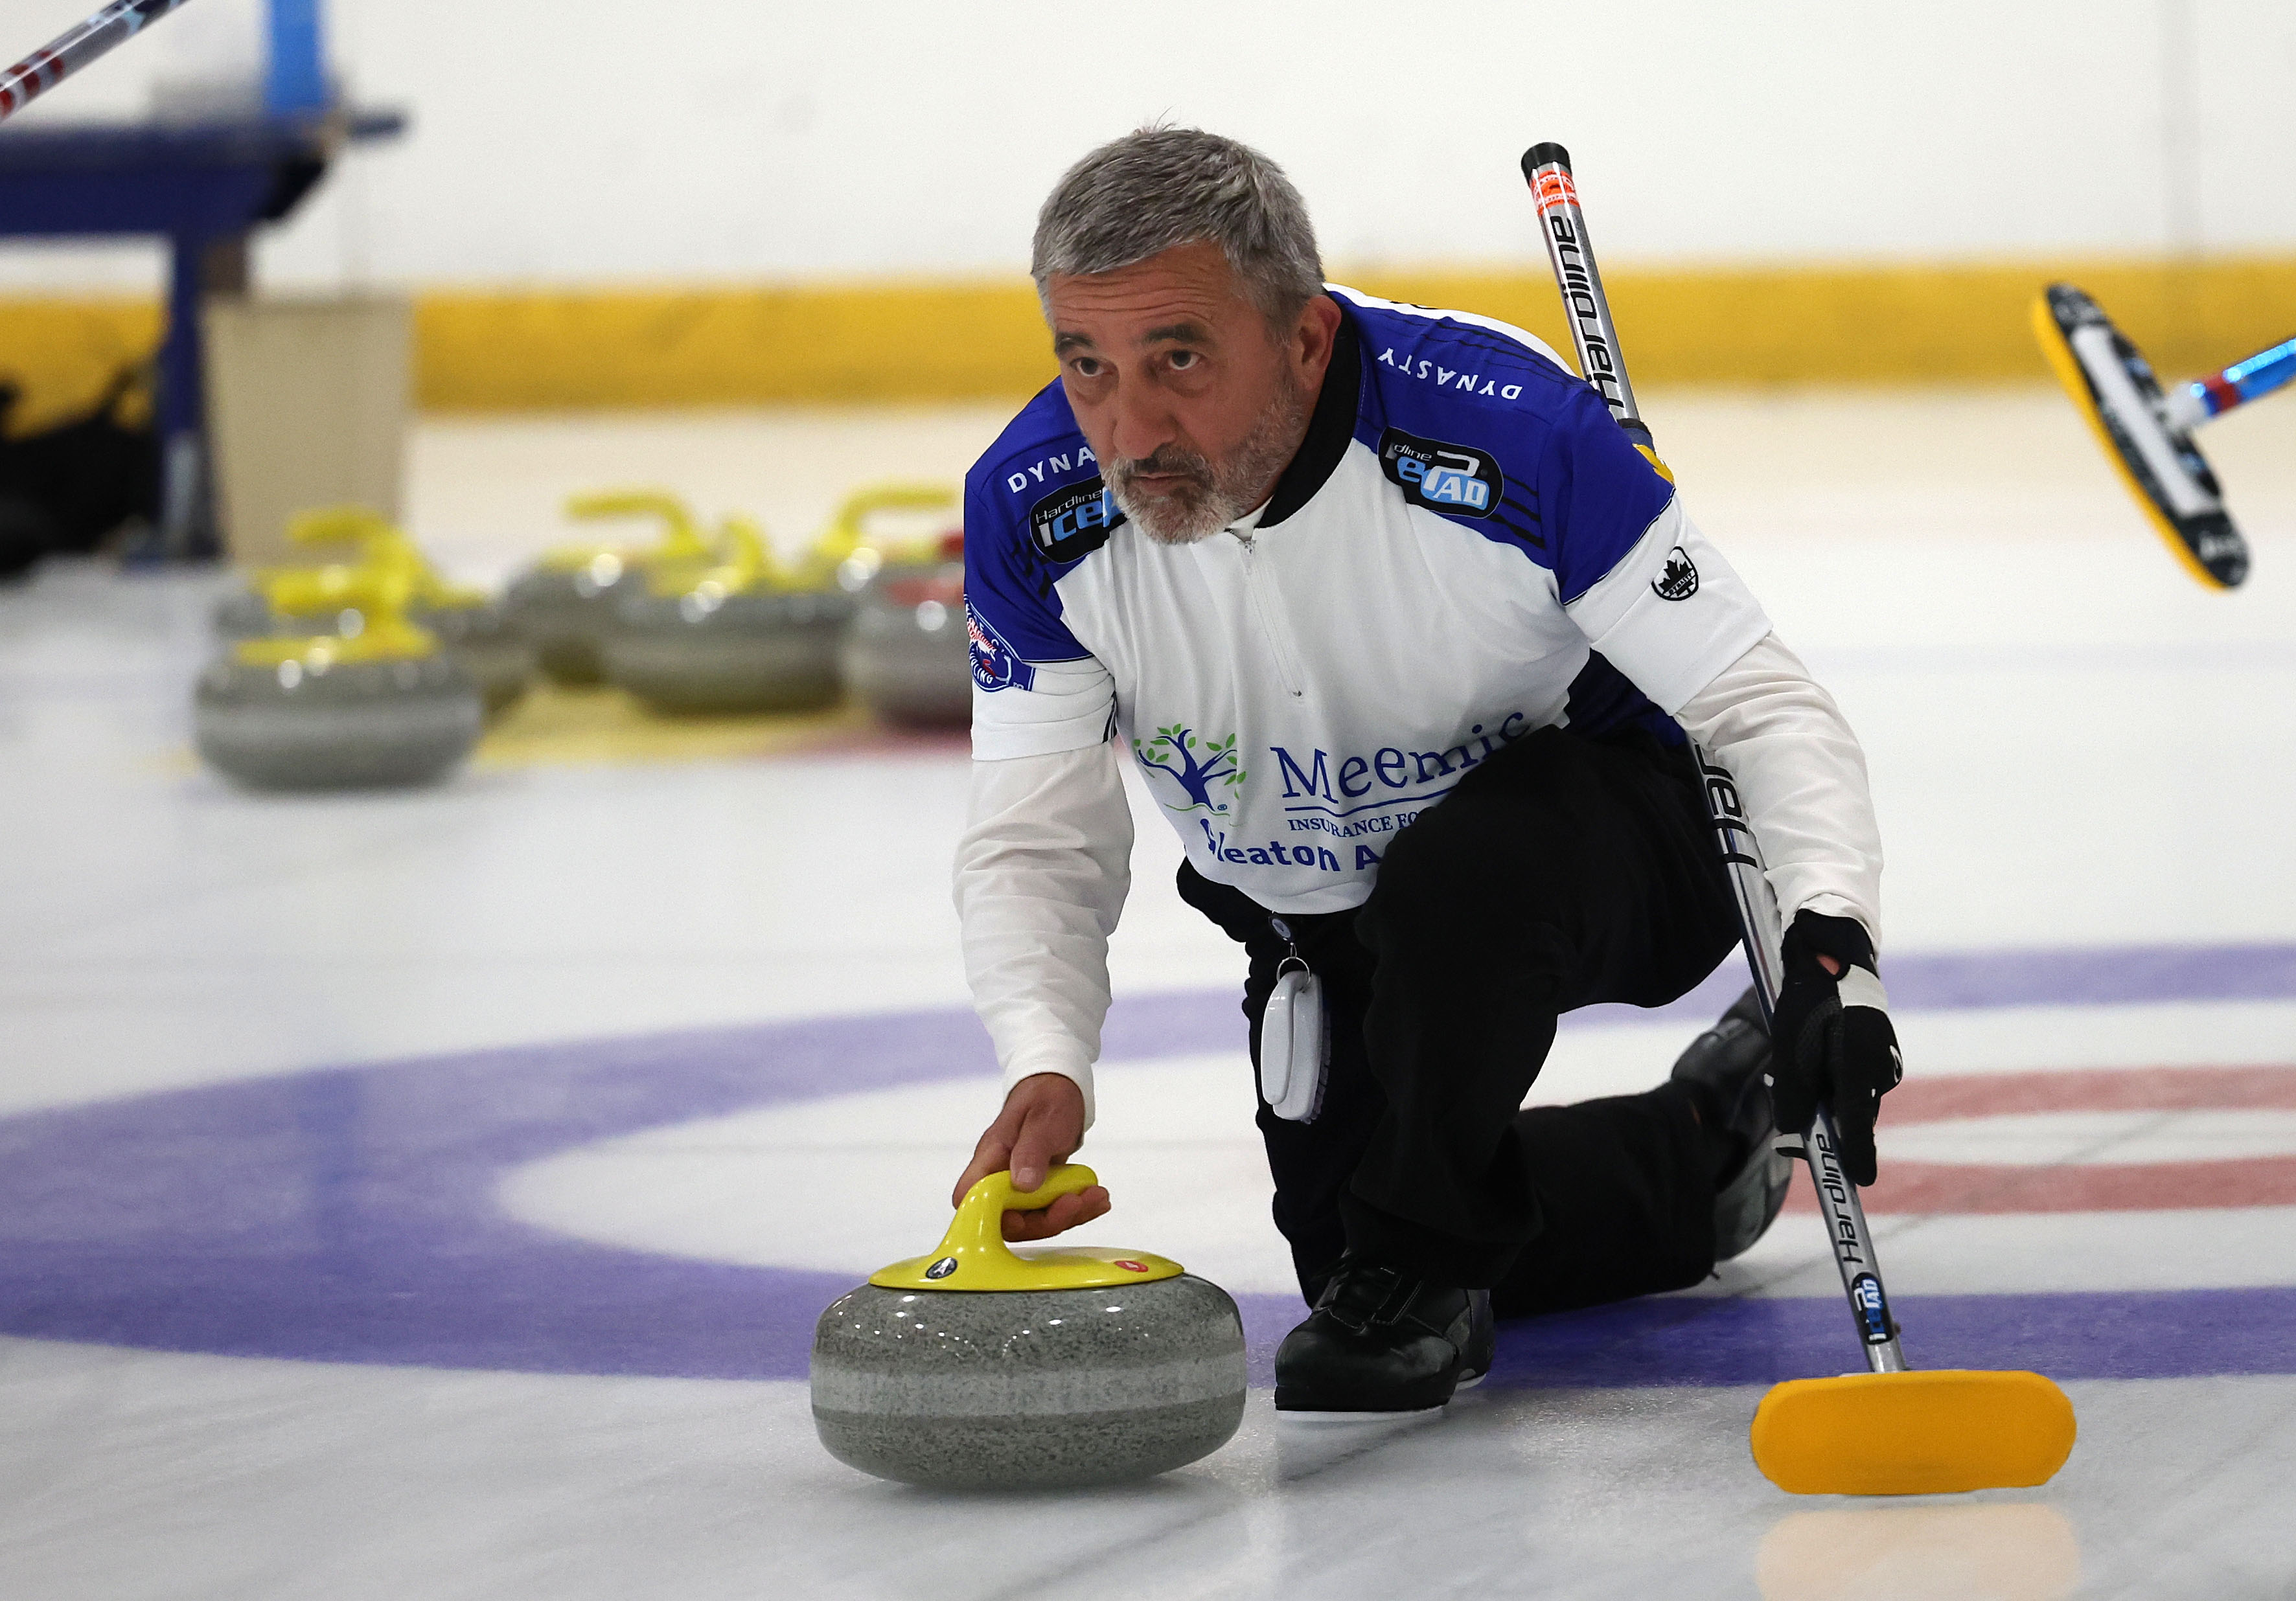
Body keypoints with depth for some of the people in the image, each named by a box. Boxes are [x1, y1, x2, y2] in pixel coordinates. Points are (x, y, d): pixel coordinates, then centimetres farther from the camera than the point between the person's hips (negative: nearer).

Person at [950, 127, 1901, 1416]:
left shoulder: (1505, 428, -35)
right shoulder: (1033, 511, -23)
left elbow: (1765, 707, -30)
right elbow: (1040, 846, -18)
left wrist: (1832, 943, -48)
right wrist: (1046, 1071, -38)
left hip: (1612, 842, -5)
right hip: (1321, 915, 5)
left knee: (1456, 880, -37)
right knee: (1342, 1238, 3)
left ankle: (1422, 1269, -12)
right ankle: (1703, 1146, 29)